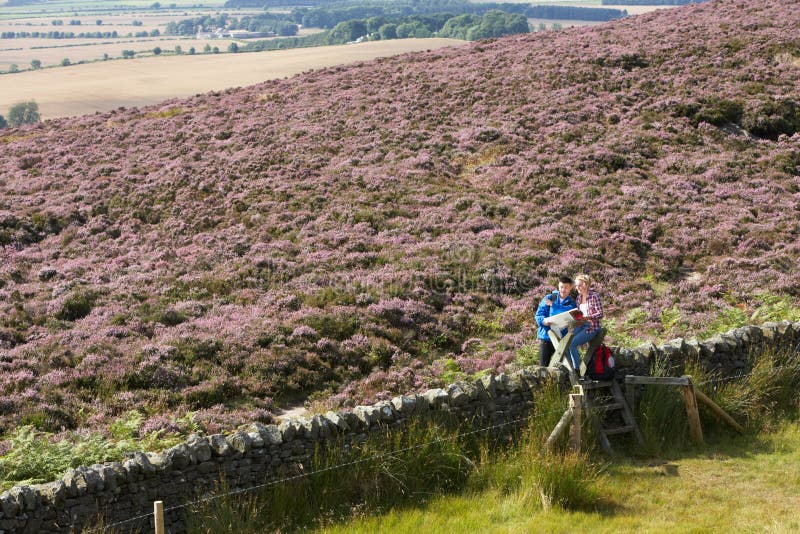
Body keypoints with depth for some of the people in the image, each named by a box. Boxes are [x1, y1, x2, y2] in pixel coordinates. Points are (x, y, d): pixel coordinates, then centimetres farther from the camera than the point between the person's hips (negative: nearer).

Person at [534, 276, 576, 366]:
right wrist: (544, 320, -19)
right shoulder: (549, 298, 10)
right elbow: (539, 314, 3)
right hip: (546, 336, 0)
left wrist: (554, 305, -8)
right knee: (543, 365, -2)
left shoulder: (572, 303, 11)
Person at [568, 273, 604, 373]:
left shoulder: (594, 296, -11)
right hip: (581, 326, 7)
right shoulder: (579, 297, 12)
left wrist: (586, 318, -28)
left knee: (572, 344, -24)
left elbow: (600, 314, -15)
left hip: (592, 327, -7)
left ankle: (577, 369, -12)